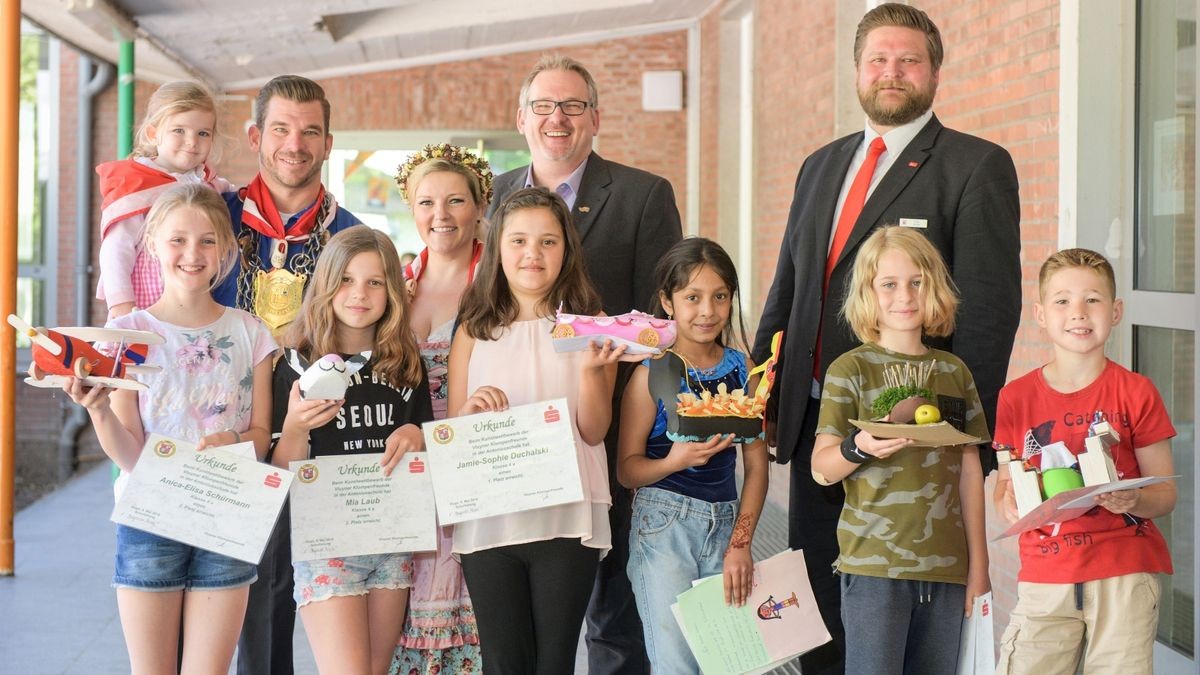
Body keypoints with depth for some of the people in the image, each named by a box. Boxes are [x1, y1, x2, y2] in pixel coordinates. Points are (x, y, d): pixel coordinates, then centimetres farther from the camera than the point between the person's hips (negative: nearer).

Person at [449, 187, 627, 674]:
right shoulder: (474, 331, 6)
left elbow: (594, 431, -2)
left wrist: (592, 369, -18)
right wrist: (471, 410, -13)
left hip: (568, 519, 0)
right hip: (489, 520, 1)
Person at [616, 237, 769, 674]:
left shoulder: (742, 369, 4)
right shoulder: (653, 373, -6)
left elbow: (756, 465, 5)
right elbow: (627, 469, -5)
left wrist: (740, 543, -3)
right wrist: (673, 462, -24)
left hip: (725, 524, 4)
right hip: (663, 523, -4)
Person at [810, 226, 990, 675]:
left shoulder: (954, 372, 11)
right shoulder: (851, 370, -1)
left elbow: (970, 473, 13)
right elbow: (821, 469, -4)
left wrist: (978, 565, 10)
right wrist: (858, 448, -25)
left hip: (946, 567, 4)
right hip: (873, 565, -4)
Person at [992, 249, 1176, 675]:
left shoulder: (1136, 393, 1)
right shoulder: (1017, 398, 5)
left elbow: (1166, 493, 1)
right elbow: (1002, 490, 9)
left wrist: (1133, 500, -21)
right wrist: (1009, 504, -14)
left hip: (1125, 574, -1)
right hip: (1044, 576, 1)